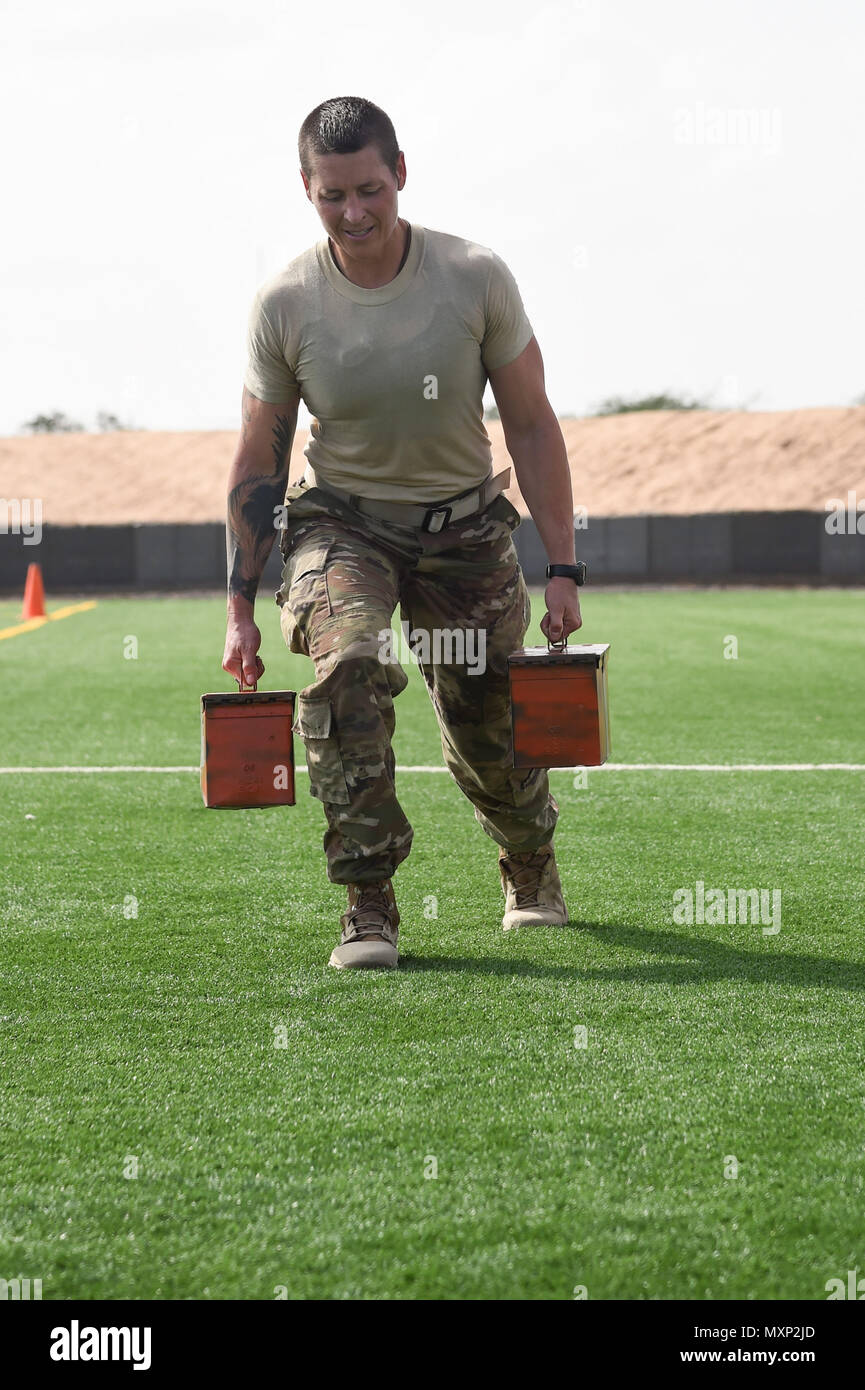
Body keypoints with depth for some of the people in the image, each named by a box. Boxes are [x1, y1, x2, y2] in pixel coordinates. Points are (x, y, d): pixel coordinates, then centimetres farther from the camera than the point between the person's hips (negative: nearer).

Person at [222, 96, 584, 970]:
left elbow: (531, 425, -4)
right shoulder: (284, 305, -12)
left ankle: (530, 868, 41)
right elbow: (258, 464, -2)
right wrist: (240, 610, -2)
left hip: (464, 527, 1)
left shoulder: (476, 279, -13)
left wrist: (562, 571, -6)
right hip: (340, 522, -1)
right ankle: (368, 905, -21)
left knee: (488, 730, 7)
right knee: (347, 668, -29)